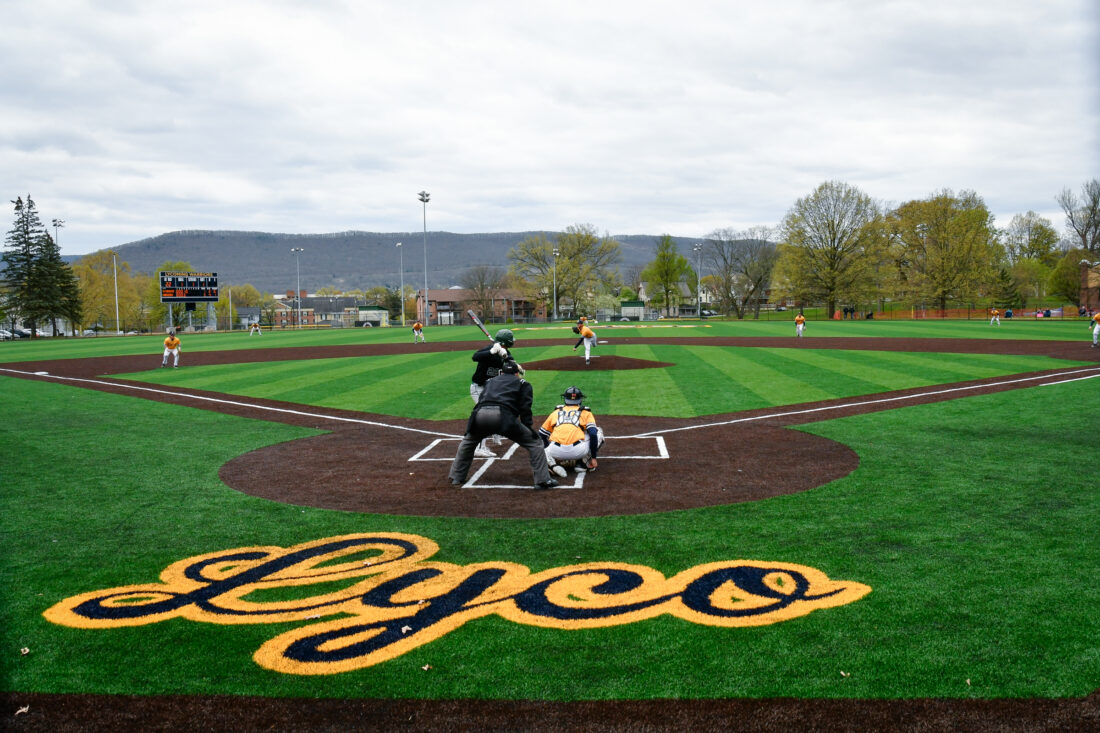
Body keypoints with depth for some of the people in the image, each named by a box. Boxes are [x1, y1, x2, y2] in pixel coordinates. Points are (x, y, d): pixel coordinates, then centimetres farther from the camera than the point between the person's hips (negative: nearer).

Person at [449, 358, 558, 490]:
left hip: (480, 414, 4)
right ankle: (542, 480, 2)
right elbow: (525, 411, 12)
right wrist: (530, 433, 12)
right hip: (503, 415, -4)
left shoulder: (490, 381, 36)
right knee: (535, 442, 10)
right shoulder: (523, 383, 24)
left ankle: (457, 477, 35)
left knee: (467, 442, 34)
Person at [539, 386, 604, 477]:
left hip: (556, 452, 2)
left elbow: (541, 434, 28)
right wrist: (593, 458, 8)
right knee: (598, 431, 22)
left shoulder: (556, 412, 24)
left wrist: (547, 451, 43)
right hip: (578, 451, -2)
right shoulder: (586, 412, 17)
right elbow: (593, 434, 3)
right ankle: (583, 463, 11)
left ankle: (551, 462, 0)